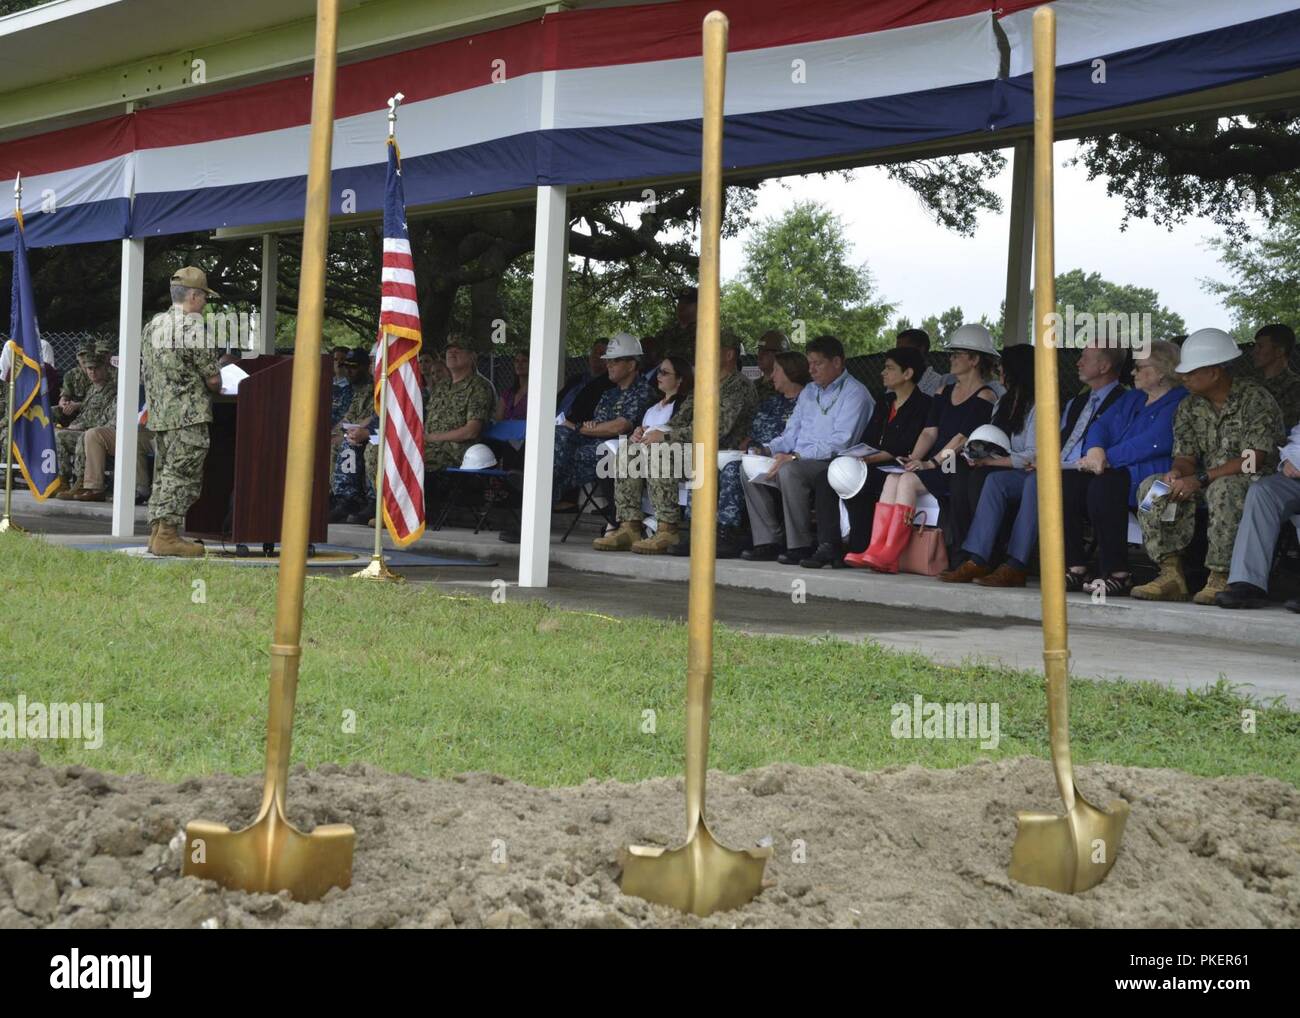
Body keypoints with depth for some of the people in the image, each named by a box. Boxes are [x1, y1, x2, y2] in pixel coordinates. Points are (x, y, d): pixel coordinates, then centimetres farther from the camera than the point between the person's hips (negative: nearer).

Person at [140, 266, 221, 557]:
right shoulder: (192, 326, -12)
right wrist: (217, 388, 9)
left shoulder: (153, 324, 13)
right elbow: (212, 377, -12)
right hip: (189, 415, -8)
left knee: (165, 472, 15)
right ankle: (167, 535, -6)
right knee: (183, 474, -5)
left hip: (158, 413, 8)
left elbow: (145, 370, 18)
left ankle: (156, 532, 16)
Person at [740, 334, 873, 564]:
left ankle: (801, 546, -27)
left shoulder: (854, 394, -6)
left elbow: (840, 442, -17)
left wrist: (796, 456, -22)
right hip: (799, 461, 9)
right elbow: (791, 434, 24)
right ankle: (769, 542, -10)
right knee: (750, 472, -7)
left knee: (790, 472, -35)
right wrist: (768, 450, 2)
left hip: (832, 462, -9)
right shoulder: (809, 392, 22)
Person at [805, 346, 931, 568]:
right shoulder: (884, 403, 23)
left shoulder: (922, 405, -6)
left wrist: (868, 459, -20)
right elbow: (867, 440, 20)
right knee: (826, 479, -14)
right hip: (873, 466, 8)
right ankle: (827, 546, -23)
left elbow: (901, 450, -15)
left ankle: (858, 551, -20)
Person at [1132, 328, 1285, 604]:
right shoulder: (1189, 407, 10)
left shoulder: (1255, 399, -12)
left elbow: (1254, 460, -21)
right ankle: (1171, 574, -23)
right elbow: (1185, 457, 5)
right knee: (1151, 487, -14)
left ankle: (1220, 578, -34)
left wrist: (1201, 479, -26)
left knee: (1224, 489, -39)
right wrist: (1177, 473, -21)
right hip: (1208, 485, 7)